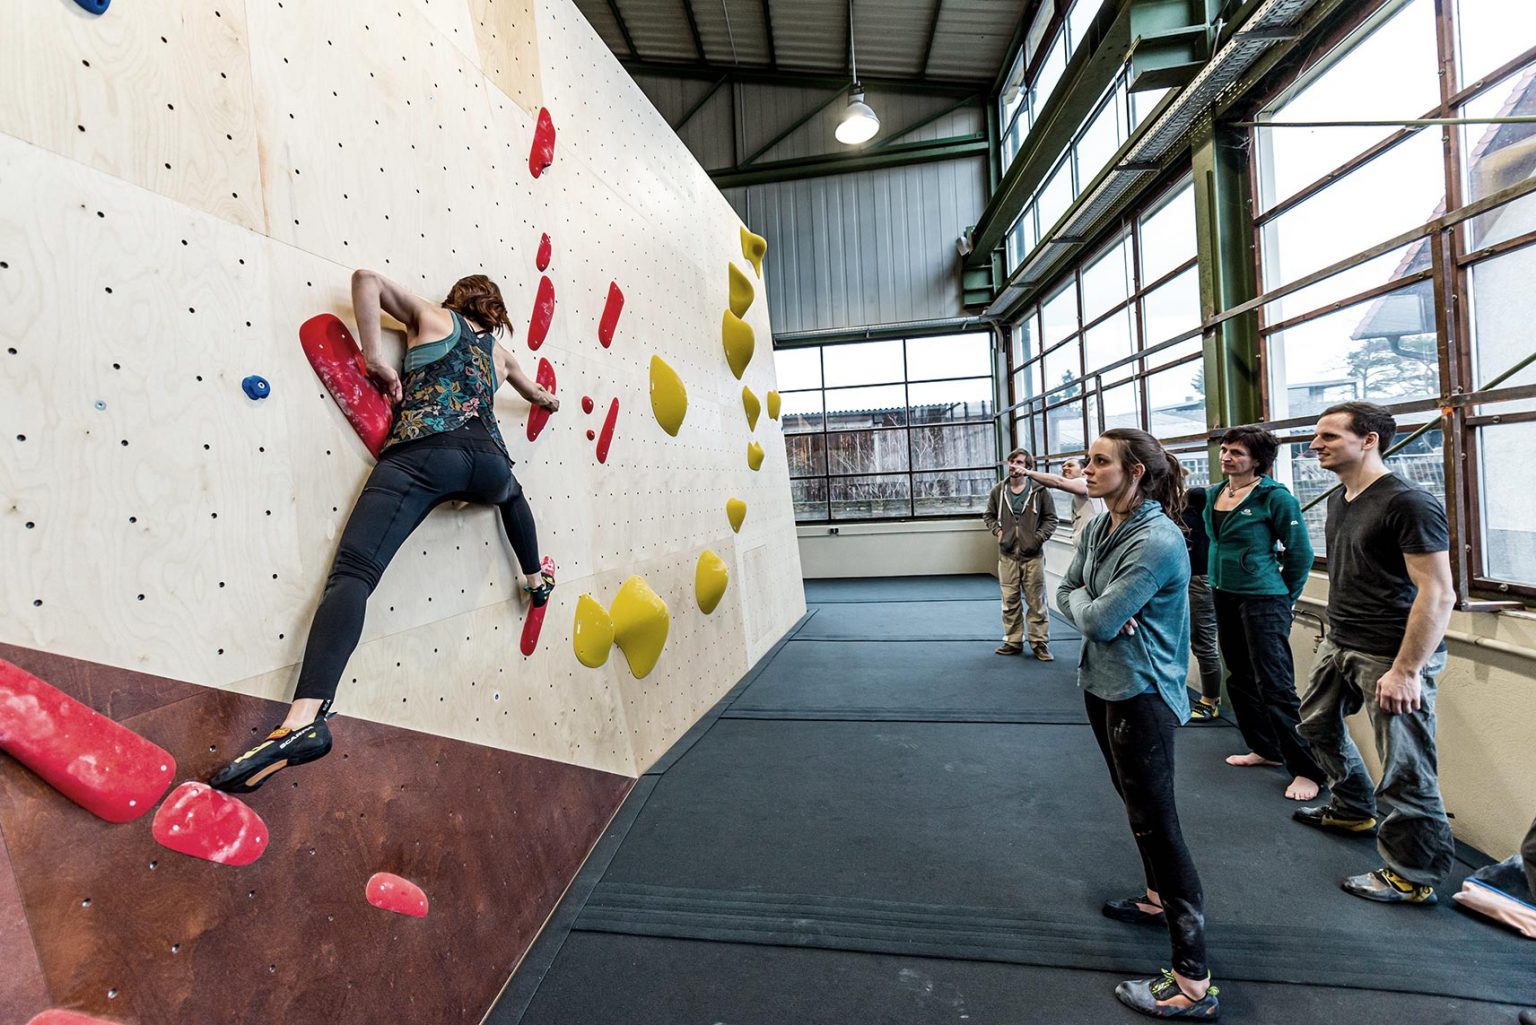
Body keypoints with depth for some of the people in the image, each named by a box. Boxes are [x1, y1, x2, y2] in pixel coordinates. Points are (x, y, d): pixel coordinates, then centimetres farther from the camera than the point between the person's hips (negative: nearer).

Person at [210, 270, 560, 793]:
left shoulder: (430, 315, 24)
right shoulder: (500, 352, 32)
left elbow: (366, 278, 11)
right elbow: (535, 393, 52)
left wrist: (375, 358, 10)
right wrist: (549, 399, 75)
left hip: (422, 452, -4)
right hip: (486, 463, 4)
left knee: (352, 572, -15)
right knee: (512, 494, 42)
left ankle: (305, 719, -33)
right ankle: (536, 580, 50)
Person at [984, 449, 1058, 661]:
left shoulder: (1039, 491, -5)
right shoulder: (998, 491, 3)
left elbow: (1051, 519, 1)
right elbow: (988, 515, 16)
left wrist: (1039, 537, -11)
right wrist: (997, 531, 0)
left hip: (1032, 555, -3)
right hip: (1007, 555, 3)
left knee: (1037, 602, 4)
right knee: (1009, 601, 9)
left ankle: (1040, 643, 15)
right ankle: (1013, 641, 20)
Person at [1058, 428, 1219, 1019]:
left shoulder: (1157, 541, -23)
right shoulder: (1099, 529, 4)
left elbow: (1099, 620, -25)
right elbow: (1065, 592, 7)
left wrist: (1088, 608, -4)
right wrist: (1094, 608, -12)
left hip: (1140, 694, -9)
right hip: (1102, 684, 9)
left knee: (1155, 822, -3)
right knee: (1134, 799, 24)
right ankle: (1158, 899, 46)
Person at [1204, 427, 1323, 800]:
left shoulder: (1275, 497, -13)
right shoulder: (1213, 494, 7)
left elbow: (1300, 553, -7)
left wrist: (1284, 599, 1)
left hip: (1262, 600, -7)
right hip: (1223, 597, 8)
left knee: (1275, 686, -5)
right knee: (1240, 679, 16)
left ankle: (1306, 769, 8)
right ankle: (1265, 749, 32)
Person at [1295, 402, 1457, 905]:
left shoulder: (1407, 503, -17)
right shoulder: (1339, 501, 9)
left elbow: (1438, 593, -20)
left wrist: (1406, 670, -22)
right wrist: (1337, 632, 16)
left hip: (1390, 656, -9)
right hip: (1339, 644, 9)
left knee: (1404, 770, 0)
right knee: (1317, 722, 23)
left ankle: (1413, 875, 18)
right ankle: (1353, 809, 44)